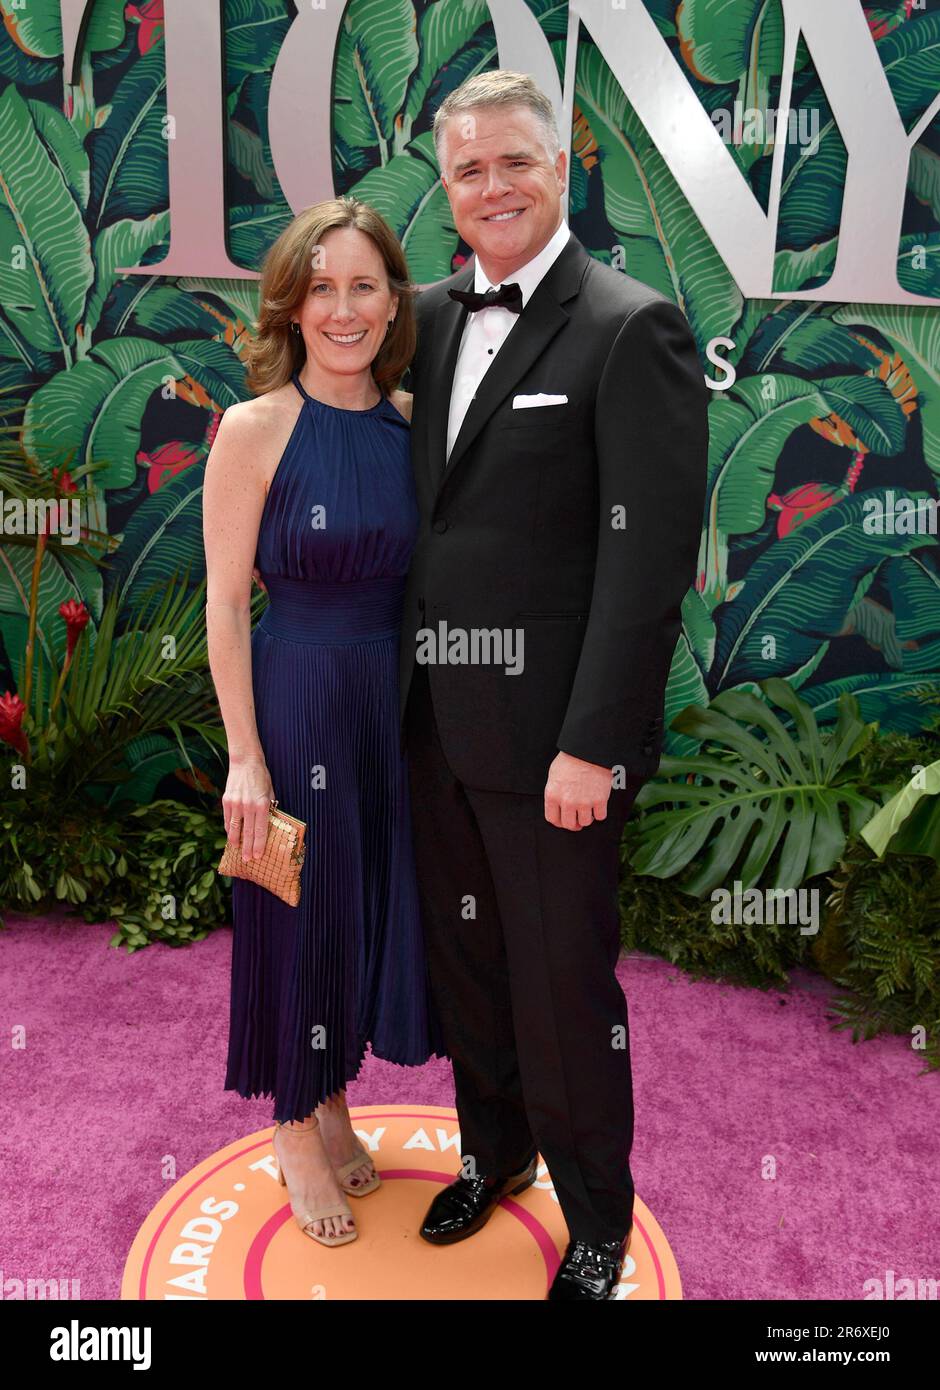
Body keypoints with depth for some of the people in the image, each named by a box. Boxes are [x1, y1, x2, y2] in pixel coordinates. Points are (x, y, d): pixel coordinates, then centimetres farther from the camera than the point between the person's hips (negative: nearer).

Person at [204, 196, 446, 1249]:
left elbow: (424, 572, 8)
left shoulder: (412, 418, 2)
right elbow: (225, 603, -11)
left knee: (377, 900, 17)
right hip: (296, 696, -5)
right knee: (301, 912, 10)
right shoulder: (255, 428, -12)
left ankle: (336, 1104, 42)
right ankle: (295, 1133, 35)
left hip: (398, 695, 5)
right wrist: (245, 758, -12)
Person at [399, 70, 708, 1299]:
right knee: (465, 965, 20)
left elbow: (651, 552, -15)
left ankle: (597, 1225, 33)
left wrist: (592, 744, -18)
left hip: (549, 735, -6)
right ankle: (494, 1150, 46)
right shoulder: (434, 318, 12)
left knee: (564, 988, 8)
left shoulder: (632, 327, -9)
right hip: (439, 722, 7)